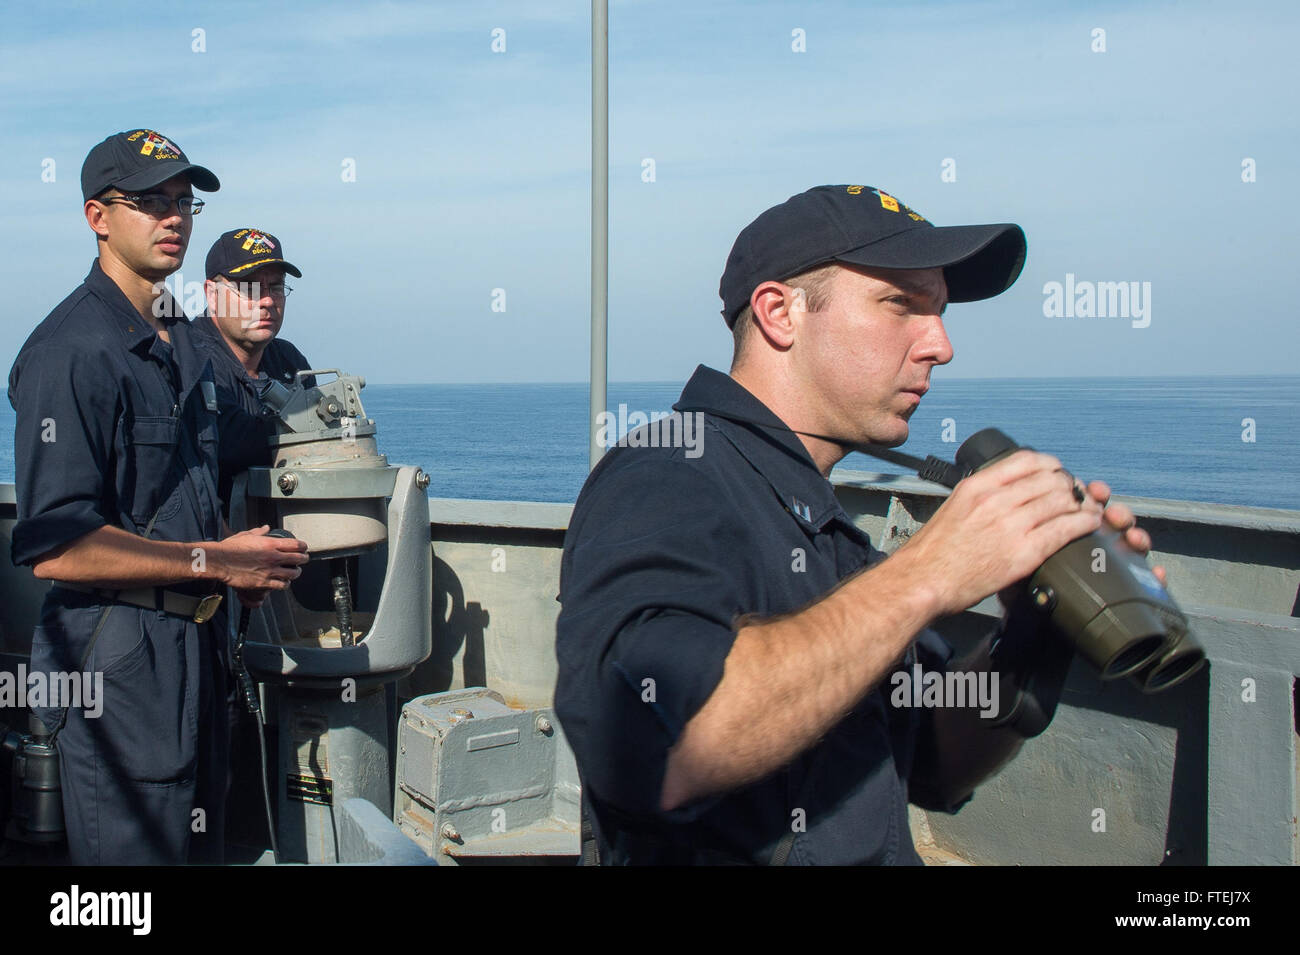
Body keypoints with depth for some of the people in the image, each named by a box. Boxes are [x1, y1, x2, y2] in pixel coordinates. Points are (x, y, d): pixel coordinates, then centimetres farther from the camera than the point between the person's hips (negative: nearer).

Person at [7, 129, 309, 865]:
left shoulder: (182, 339, 13)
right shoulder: (72, 350, -16)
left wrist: (244, 551, 4)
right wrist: (215, 562, -16)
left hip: (194, 639, 9)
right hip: (118, 656, -9)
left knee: (199, 844, 20)